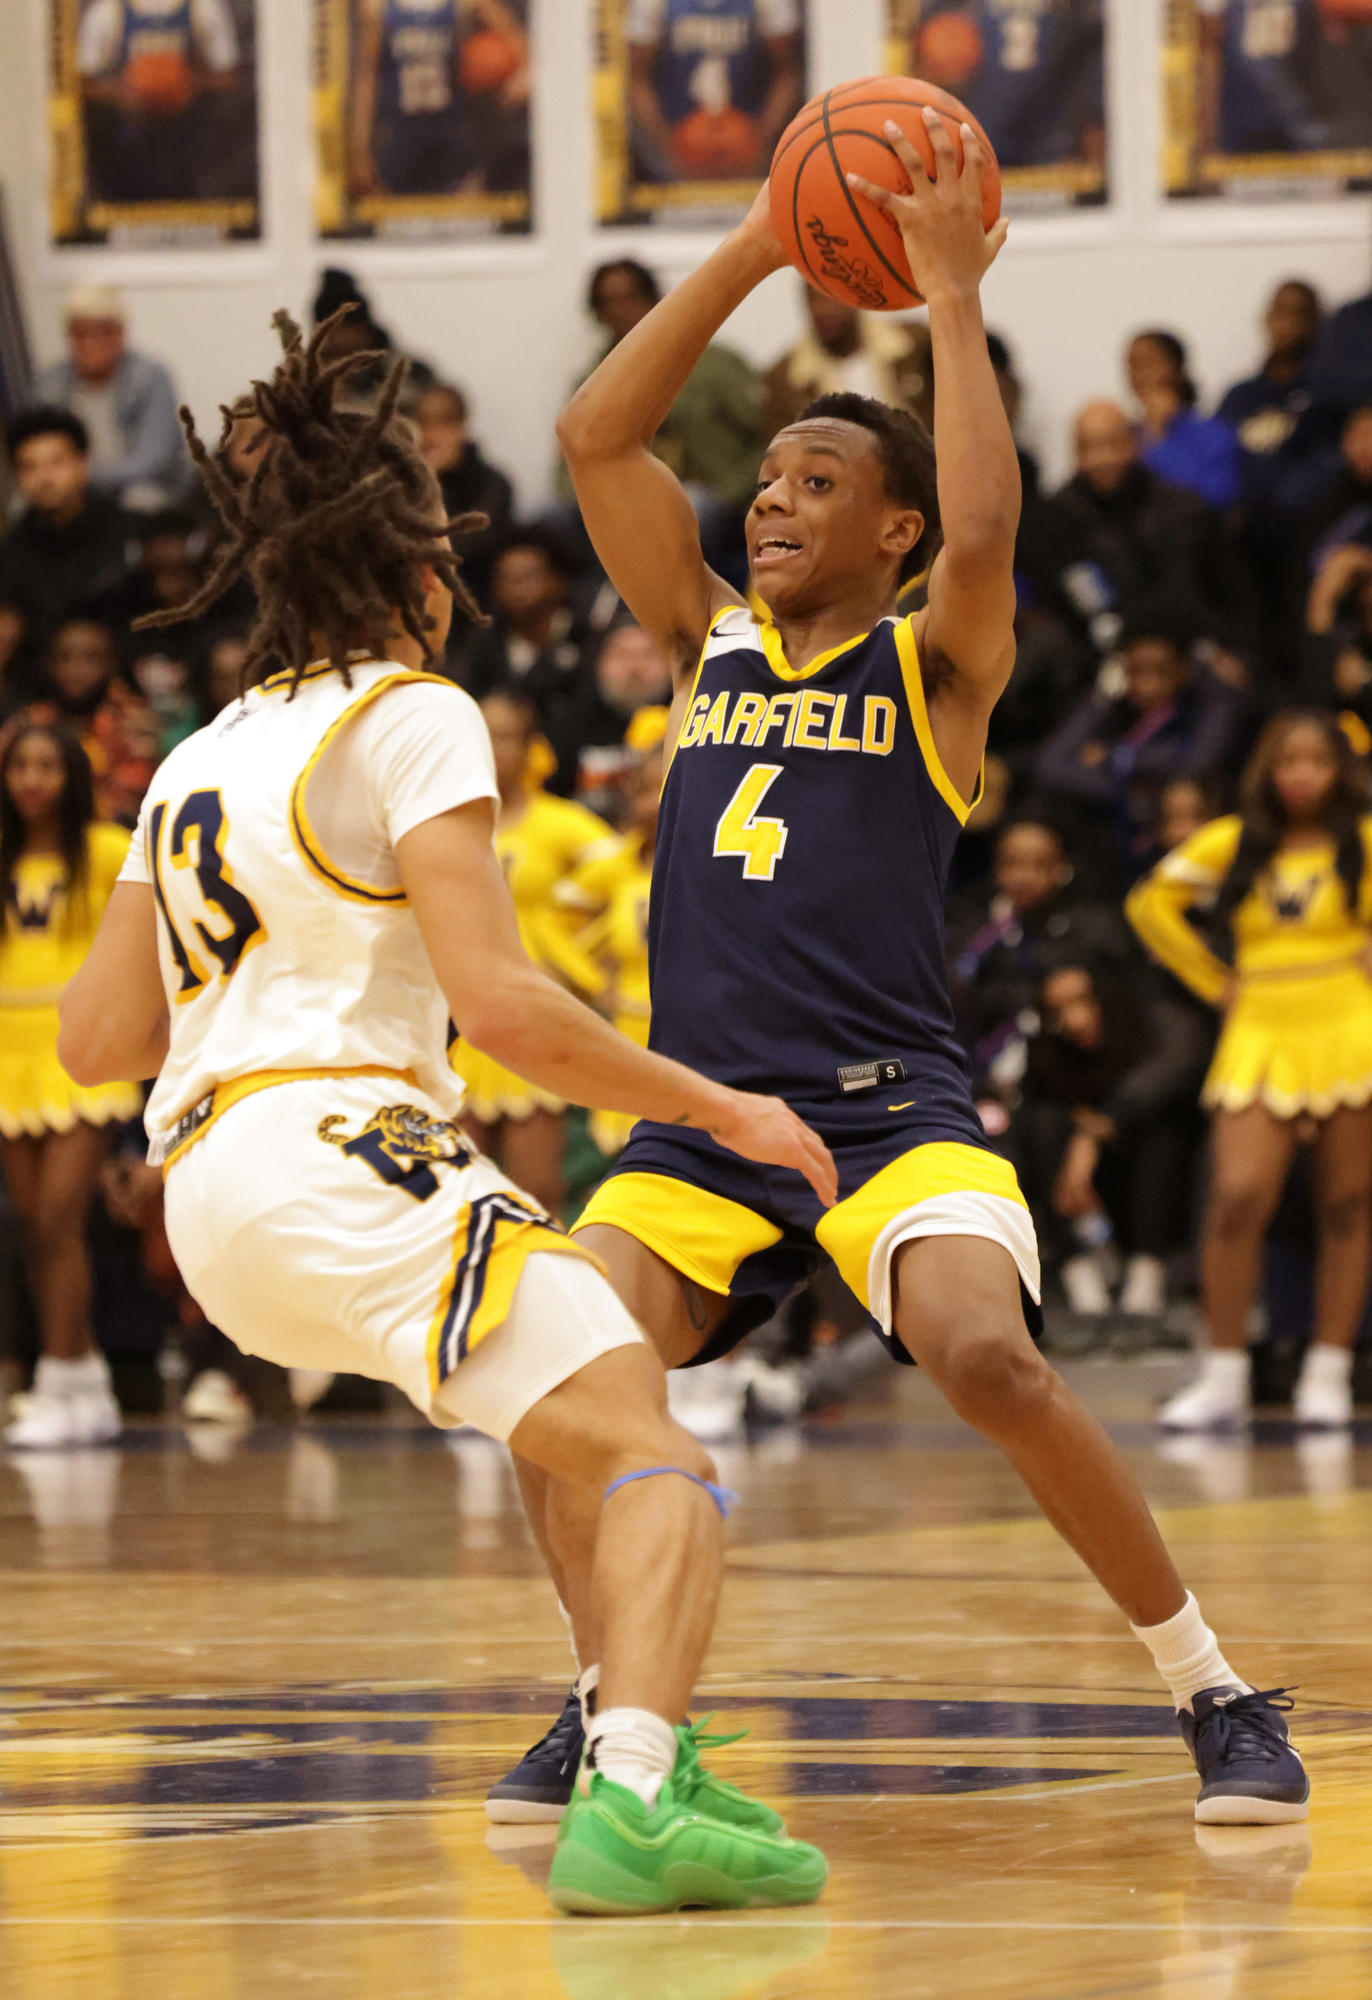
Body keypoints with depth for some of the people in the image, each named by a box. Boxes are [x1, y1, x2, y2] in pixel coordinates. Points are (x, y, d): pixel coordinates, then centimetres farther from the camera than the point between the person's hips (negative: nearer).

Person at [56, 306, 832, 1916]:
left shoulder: (202, 760, 21)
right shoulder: (407, 716, -1)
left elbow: (94, 1040, 20)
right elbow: (497, 998, -12)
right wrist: (723, 1111, -3)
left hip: (212, 1186, 8)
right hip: (343, 1147, -8)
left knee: (611, 1394, 27)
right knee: (658, 1464, -15)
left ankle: (639, 1752, 17)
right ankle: (631, 1809, -39)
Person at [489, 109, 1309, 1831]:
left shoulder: (935, 663, 3)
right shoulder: (707, 640, 15)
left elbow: (986, 530, -19)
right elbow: (596, 438, 6)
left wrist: (953, 300, -13)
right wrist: (757, 249, 2)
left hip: (891, 1113, -4)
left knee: (989, 1364, -27)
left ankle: (1217, 1697, -13)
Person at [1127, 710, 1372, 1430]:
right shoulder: (1232, 843, 6)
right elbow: (1151, 904, 14)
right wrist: (1215, 982, 9)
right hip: (1260, 1038, 2)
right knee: (1236, 1199, -11)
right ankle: (1224, 1376, -5)